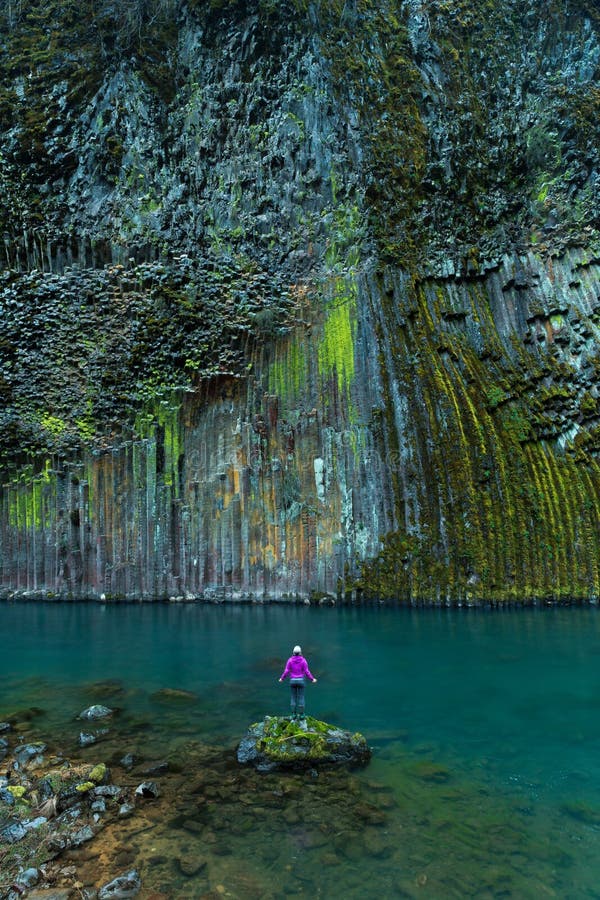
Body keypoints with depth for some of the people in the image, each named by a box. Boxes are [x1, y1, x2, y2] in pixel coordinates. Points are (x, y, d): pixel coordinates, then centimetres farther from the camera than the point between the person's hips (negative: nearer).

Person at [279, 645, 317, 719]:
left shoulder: (290, 660, -6)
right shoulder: (303, 660, -8)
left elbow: (286, 671, -7)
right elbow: (307, 672, -9)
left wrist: (282, 678, 11)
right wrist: (312, 679, 6)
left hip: (292, 680, 1)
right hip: (300, 680, -1)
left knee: (293, 697, 12)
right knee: (301, 698, 7)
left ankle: (294, 714, 11)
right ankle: (301, 715, 7)